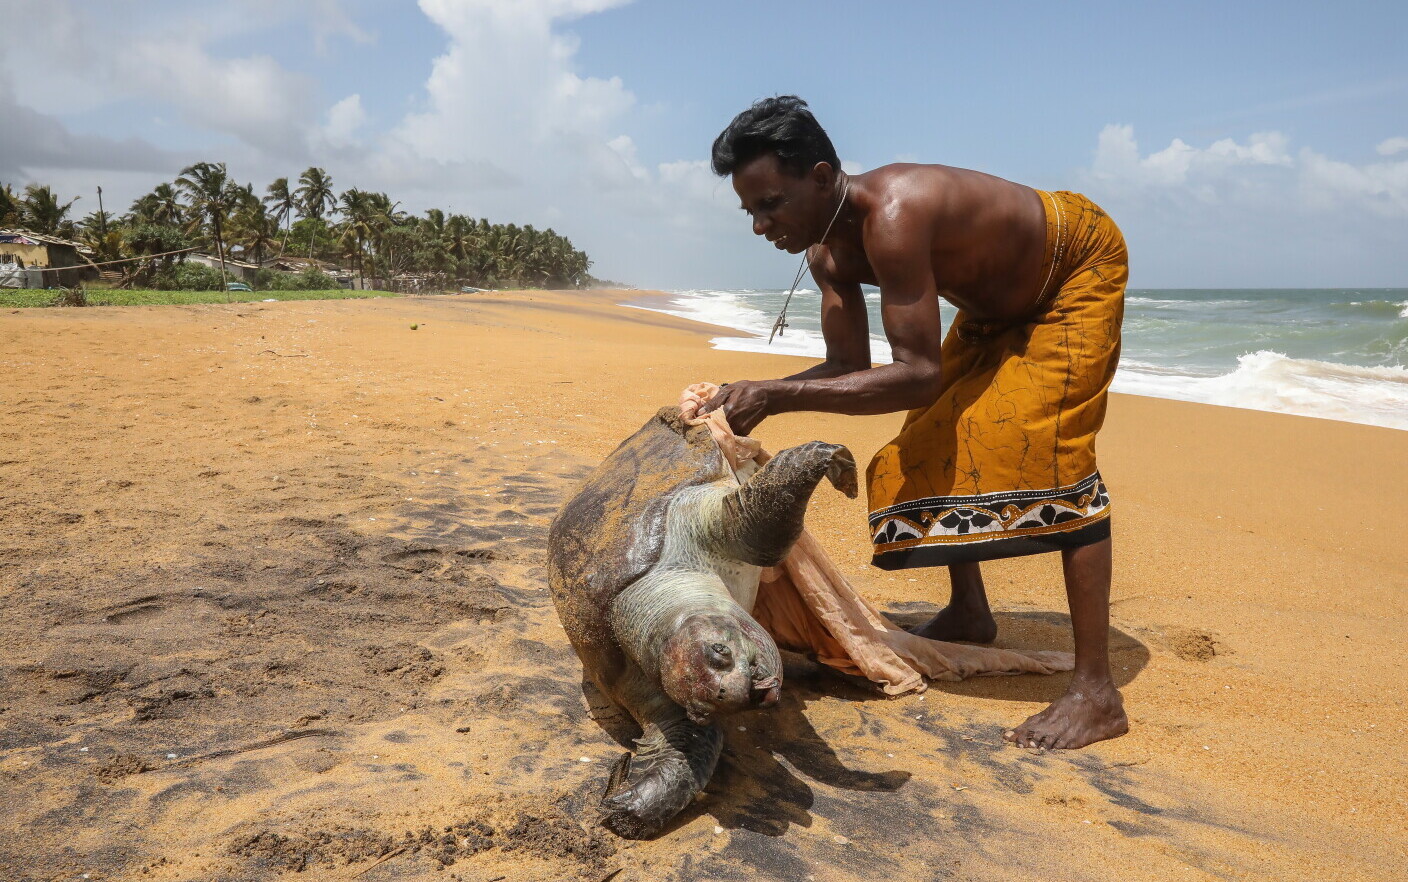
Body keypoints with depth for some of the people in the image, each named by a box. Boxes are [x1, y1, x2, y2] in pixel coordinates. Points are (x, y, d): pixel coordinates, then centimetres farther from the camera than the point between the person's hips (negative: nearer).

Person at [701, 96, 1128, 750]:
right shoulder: (828, 251, -13)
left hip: (1078, 266, -9)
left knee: (1051, 449, -23)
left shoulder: (892, 216, -41)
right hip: (996, 298, 9)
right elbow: (850, 367, -10)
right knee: (936, 440, 9)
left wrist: (778, 395, -46)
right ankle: (968, 614, 26)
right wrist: (752, 397, -22)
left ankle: (1096, 691, -19)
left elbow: (919, 374, -44)